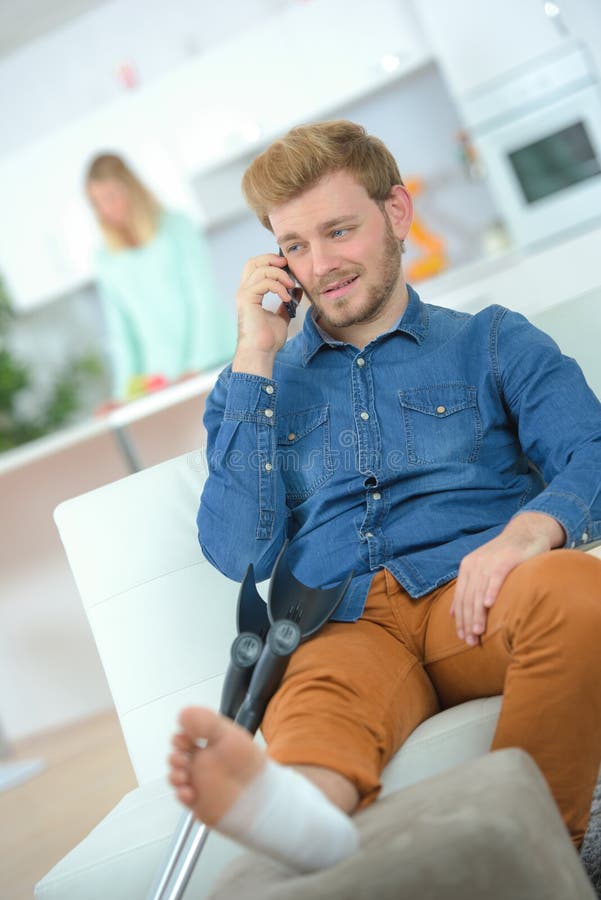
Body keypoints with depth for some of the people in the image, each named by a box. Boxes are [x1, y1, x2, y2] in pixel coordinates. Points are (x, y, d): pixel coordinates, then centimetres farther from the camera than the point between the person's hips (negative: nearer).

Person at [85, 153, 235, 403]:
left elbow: (205, 299, -3)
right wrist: (126, 390, 2)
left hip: (212, 365, -2)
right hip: (160, 380, 2)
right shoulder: (108, 260, 10)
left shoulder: (176, 226, 0)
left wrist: (198, 364, -10)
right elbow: (119, 332, 12)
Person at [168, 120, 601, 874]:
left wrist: (527, 530, -21)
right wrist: (255, 360, 6)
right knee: (314, 710, -36)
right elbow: (241, 553, 8)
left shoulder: (490, 341, 21)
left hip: (473, 601, 0)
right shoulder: (253, 385, 24)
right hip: (347, 626, 0)